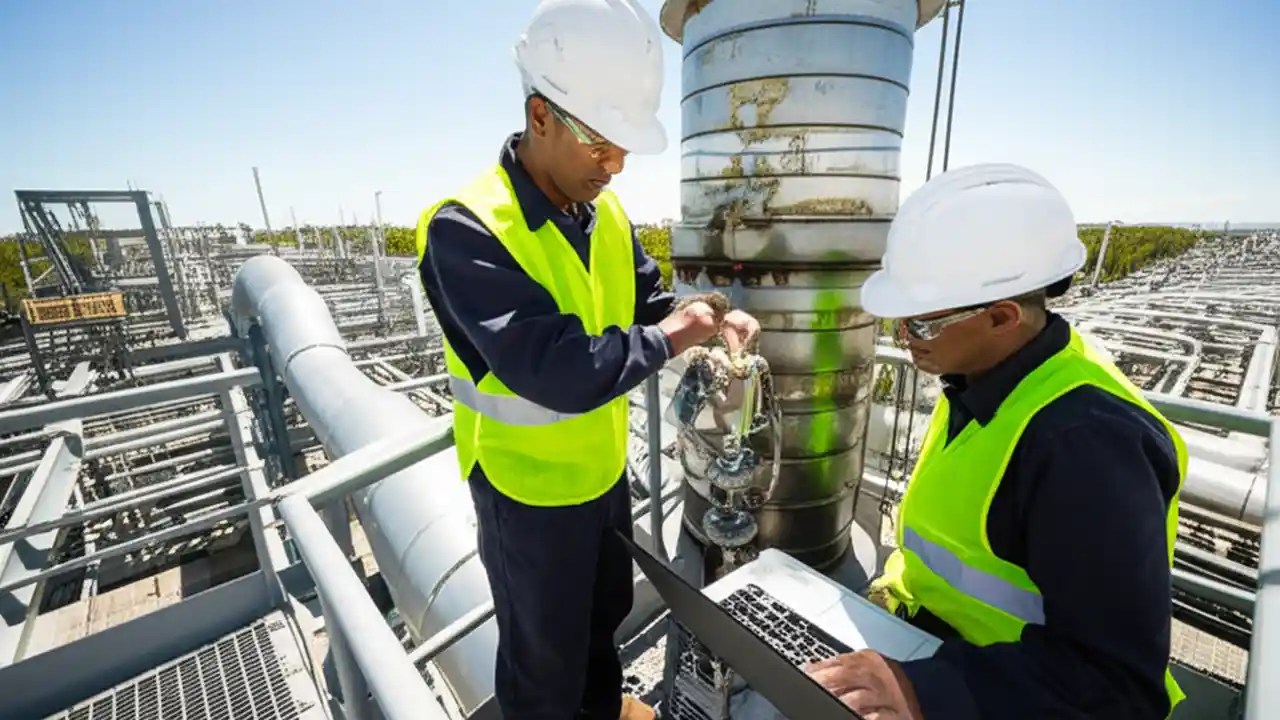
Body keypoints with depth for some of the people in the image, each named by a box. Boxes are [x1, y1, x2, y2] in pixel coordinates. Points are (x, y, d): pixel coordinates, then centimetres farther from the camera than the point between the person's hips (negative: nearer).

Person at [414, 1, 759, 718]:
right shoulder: (464, 230, -26)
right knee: (543, 652, 20)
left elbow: (651, 304, 5)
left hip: (604, 467, 7)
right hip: (529, 487, -7)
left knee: (604, 613, 32)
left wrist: (714, 322, -16)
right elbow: (558, 373, -36)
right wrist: (667, 340, -23)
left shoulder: (607, 214, -3)